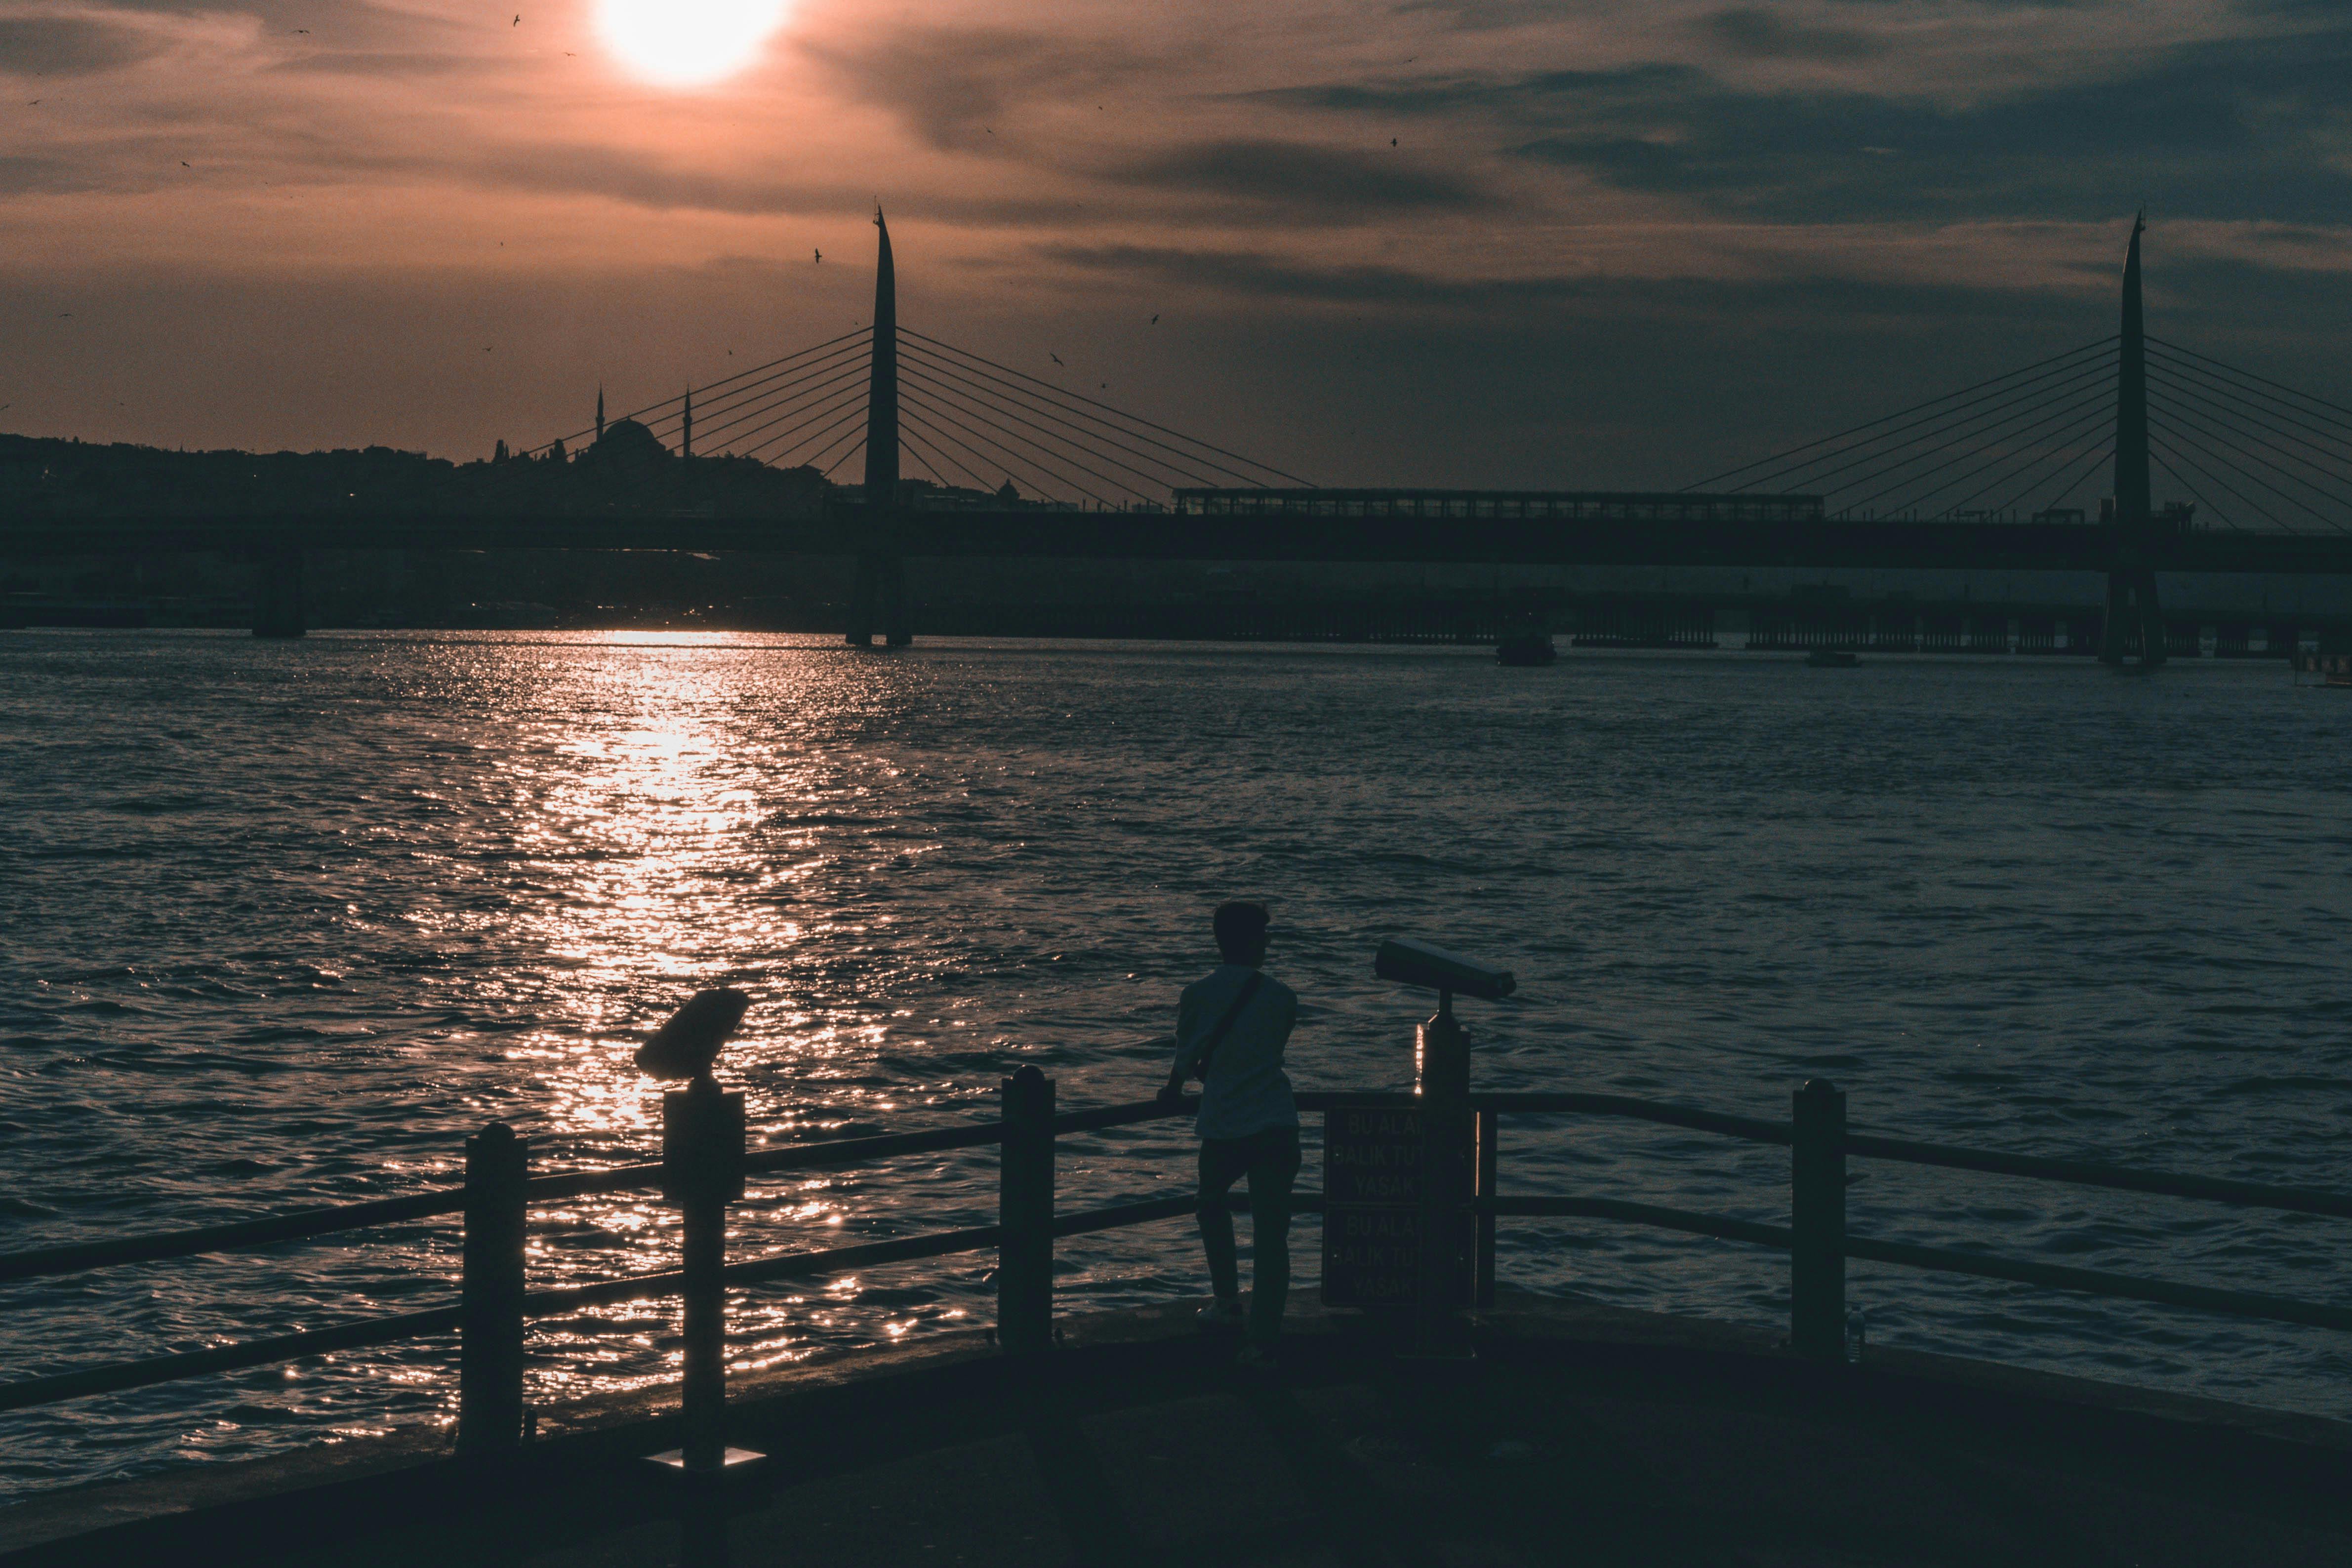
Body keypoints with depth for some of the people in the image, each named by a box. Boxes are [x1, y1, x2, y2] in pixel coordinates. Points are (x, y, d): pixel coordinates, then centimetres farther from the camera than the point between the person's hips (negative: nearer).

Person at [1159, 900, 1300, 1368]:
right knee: (1271, 1233, 0)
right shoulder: (1281, 998, 5)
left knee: (1213, 1206, 27)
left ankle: (1228, 1304, 30)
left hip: (1224, 1129, 0)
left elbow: (1187, 1059, 14)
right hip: (1277, 1127, 0)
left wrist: (1174, 1088, 39)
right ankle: (1262, 1340, -7)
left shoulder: (1197, 996, 1)